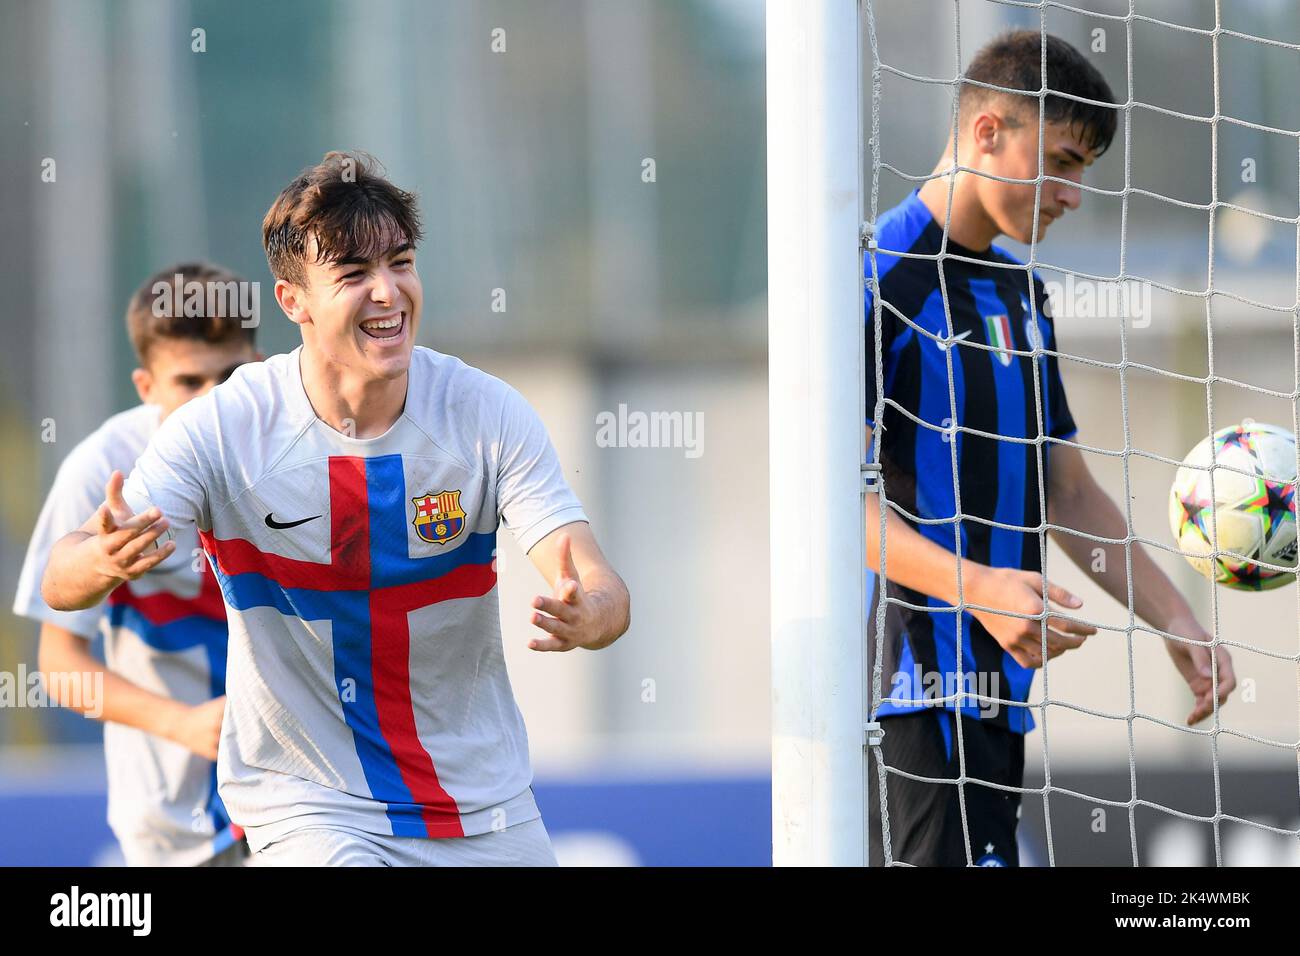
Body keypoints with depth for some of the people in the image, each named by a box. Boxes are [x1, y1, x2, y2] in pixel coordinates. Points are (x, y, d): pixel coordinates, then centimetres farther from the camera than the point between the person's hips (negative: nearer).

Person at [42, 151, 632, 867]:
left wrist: (587, 617, -39)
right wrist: (105, 559, -41)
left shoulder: (487, 413, -8)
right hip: (304, 803, -3)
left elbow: (606, 592, -14)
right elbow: (59, 585, -16)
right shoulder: (221, 429, -12)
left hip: (485, 808, 3)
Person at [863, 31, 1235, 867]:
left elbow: (1069, 492, 24)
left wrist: (1177, 625, 13)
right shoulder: (884, 280, -8)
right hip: (915, 677, -9)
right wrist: (979, 587, -27)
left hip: (997, 686, 9)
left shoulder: (1022, 295, 20)